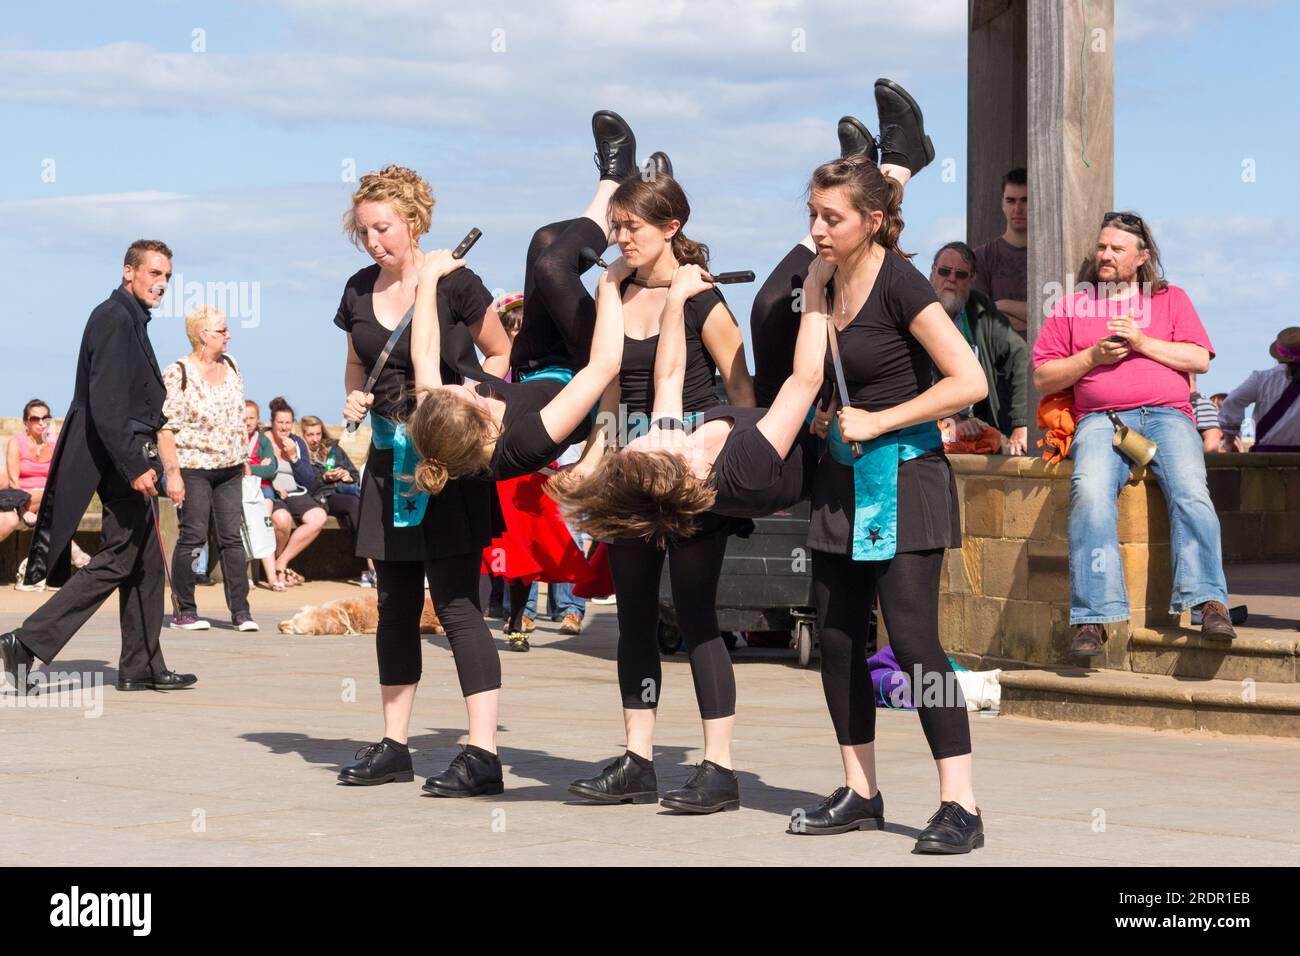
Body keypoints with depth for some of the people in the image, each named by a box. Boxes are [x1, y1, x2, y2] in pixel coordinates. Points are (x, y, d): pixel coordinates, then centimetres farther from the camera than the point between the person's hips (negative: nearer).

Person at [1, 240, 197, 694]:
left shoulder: (131, 320, 18)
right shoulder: (113, 318, -14)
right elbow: (105, 403, -22)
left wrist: (167, 467, 22)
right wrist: (134, 466, -25)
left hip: (129, 458, 10)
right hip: (120, 456, -10)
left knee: (146, 563, 11)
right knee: (116, 561, -9)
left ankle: (142, 668, 15)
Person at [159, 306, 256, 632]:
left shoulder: (231, 366, 11)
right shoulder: (178, 373, -10)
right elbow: (165, 427, -11)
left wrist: (242, 459, 17)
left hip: (229, 469, 6)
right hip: (193, 467, -6)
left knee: (232, 537, 4)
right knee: (192, 538, -2)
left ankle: (240, 610, 6)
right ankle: (183, 611, 6)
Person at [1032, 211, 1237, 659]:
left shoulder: (1171, 299, 21)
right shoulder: (1072, 306, 22)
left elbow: (1200, 359, 8)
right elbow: (1042, 377, 16)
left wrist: (1142, 342, -2)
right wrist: (1091, 357, 0)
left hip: (1166, 415, 0)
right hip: (1100, 420, 0)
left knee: (1190, 491, -30)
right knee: (1090, 494, -32)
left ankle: (1211, 603, -36)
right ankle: (1093, 617, -38)